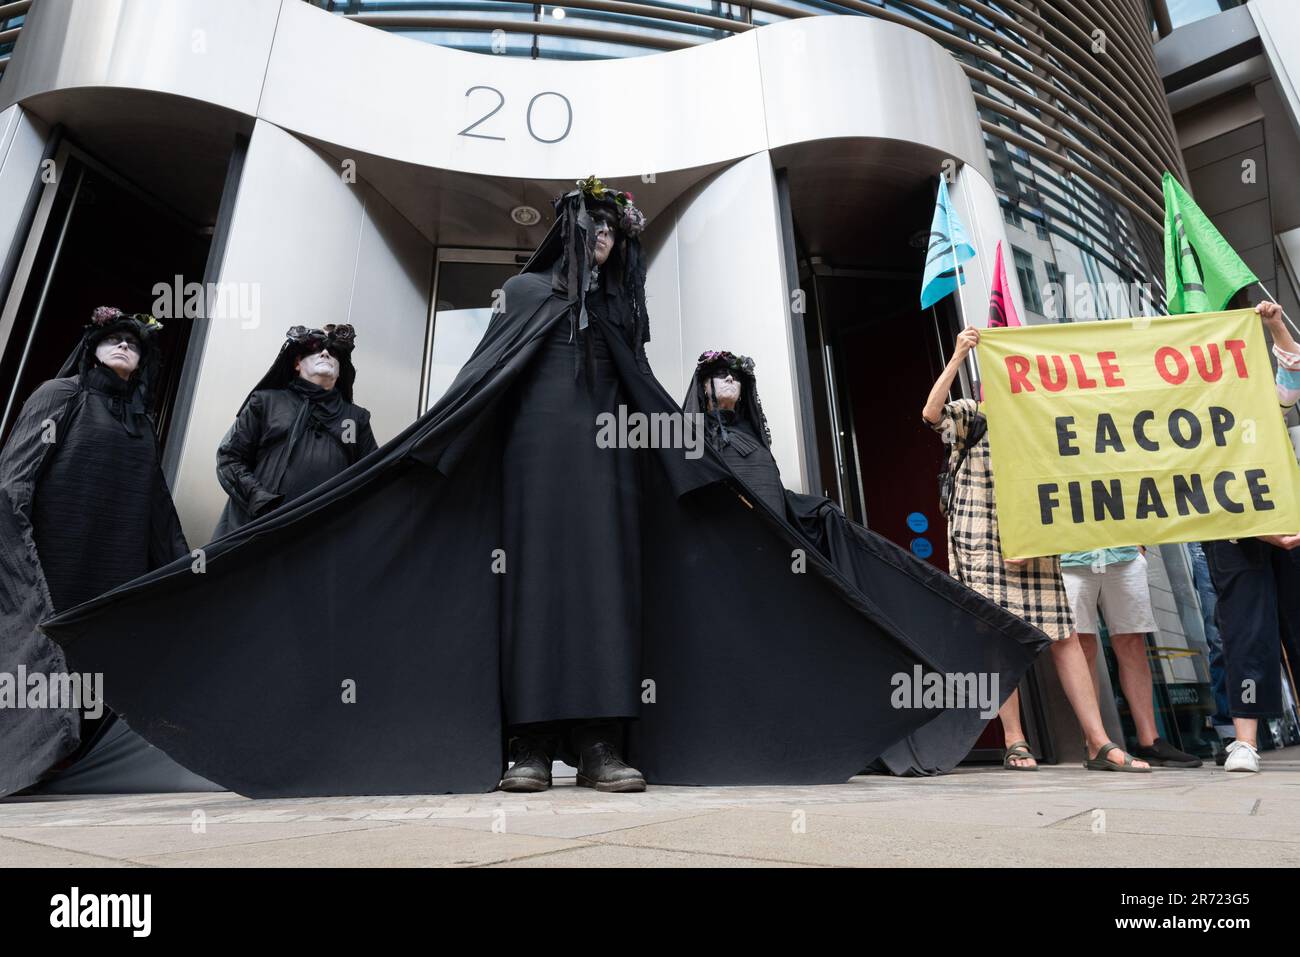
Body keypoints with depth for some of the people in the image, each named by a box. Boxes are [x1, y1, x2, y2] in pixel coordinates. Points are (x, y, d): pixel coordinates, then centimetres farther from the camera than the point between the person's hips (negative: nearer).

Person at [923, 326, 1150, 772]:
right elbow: (931, 412, -19)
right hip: (983, 547, -4)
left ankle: (1098, 743, 5)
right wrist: (957, 357, -23)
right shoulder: (970, 416, 4)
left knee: (1065, 637, 1)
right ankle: (1015, 743, 5)